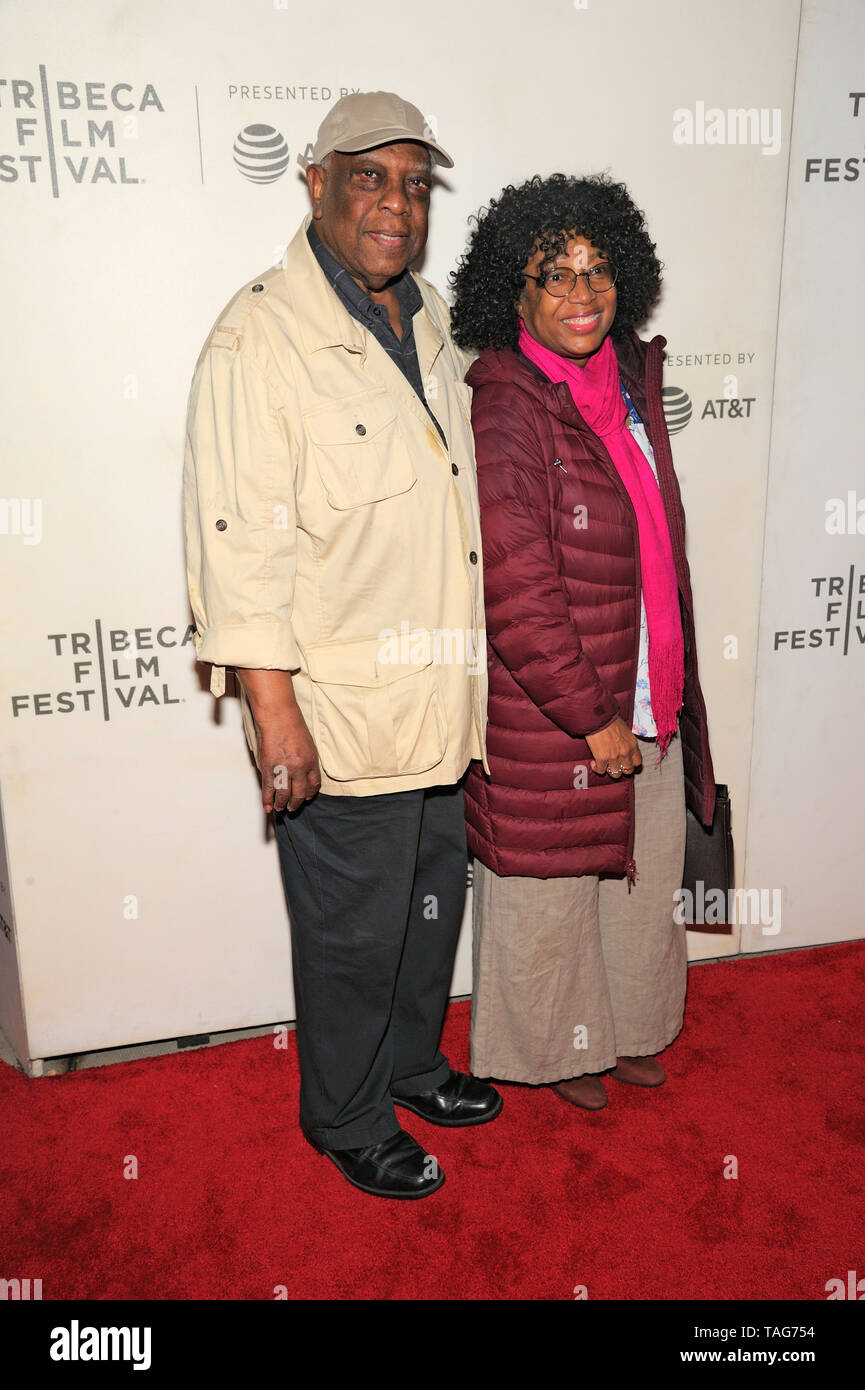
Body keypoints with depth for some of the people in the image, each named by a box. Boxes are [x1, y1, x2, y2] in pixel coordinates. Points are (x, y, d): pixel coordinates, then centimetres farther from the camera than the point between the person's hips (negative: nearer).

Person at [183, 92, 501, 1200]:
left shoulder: (430, 319, 10)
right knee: (353, 931, 10)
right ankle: (345, 1117, 35)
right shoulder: (259, 338, -15)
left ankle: (412, 1064, 47)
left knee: (433, 902, 22)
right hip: (341, 714, -7)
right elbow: (239, 542, -19)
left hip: (441, 700, 8)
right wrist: (273, 710, -21)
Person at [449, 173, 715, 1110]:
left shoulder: (630, 378, 5)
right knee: (550, 891, 13)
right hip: (547, 718, -7)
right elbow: (515, 590, -22)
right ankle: (553, 1047, 40)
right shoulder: (506, 407, -19)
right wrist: (592, 715, -18)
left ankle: (624, 1026, 47)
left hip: (646, 704, 8)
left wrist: (662, 700, 13)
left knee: (642, 875, 22)